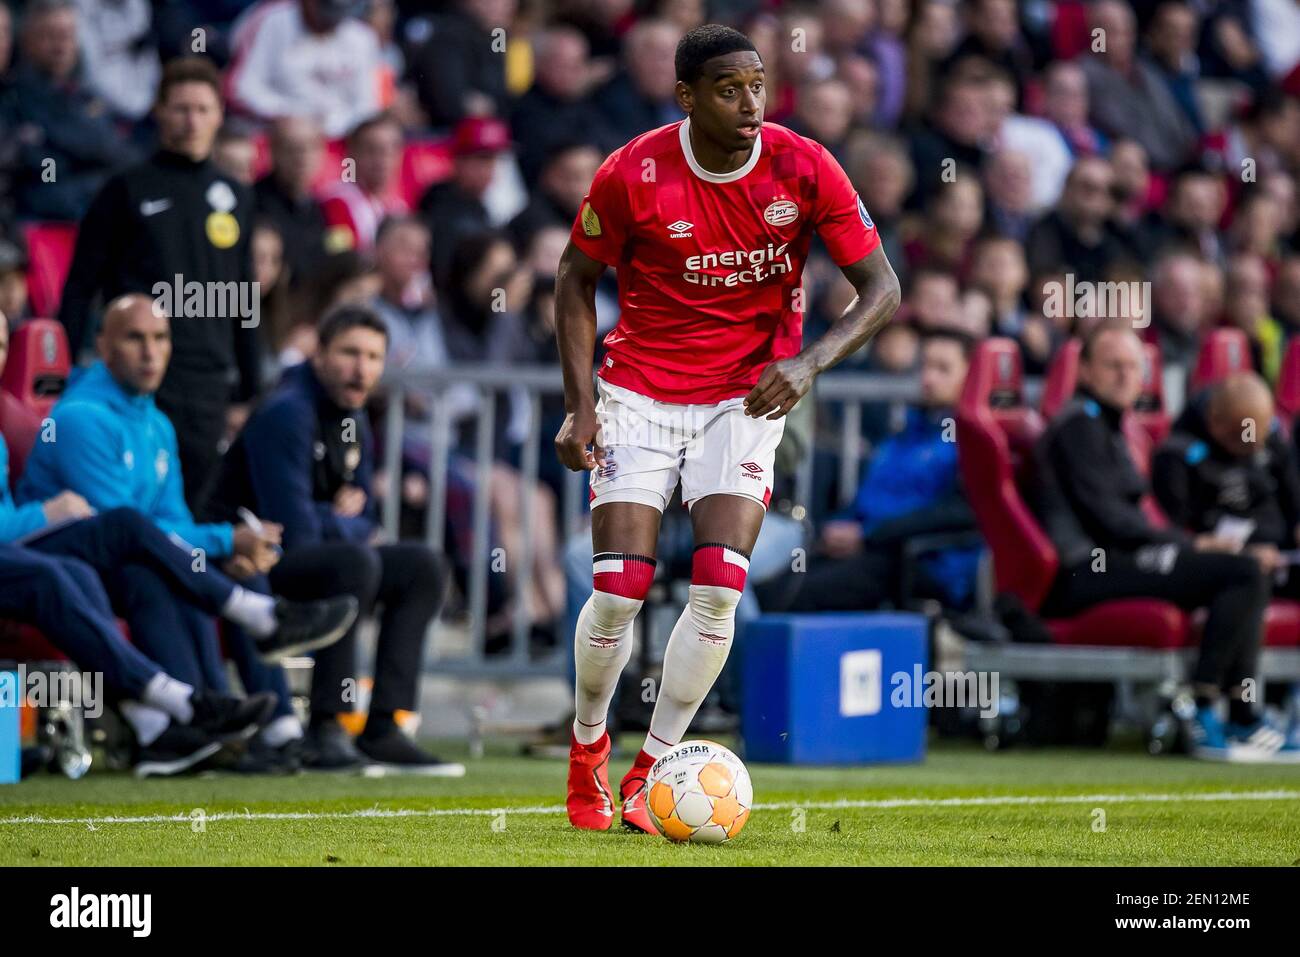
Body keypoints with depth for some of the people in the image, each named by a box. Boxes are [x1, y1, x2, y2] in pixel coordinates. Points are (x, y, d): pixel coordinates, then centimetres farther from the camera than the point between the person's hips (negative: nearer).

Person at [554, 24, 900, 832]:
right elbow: (578, 279, 2)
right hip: (640, 392, -1)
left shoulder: (805, 170, -11)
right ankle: (588, 745, 19)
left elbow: (882, 290, -7)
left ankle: (653, 768, 1)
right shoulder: (633, 175, -13)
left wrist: (812, 361, -24)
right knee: (620, 590, -9)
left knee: (720, 586, -14)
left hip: (747, 394, 1)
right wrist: (580, 402, -7)